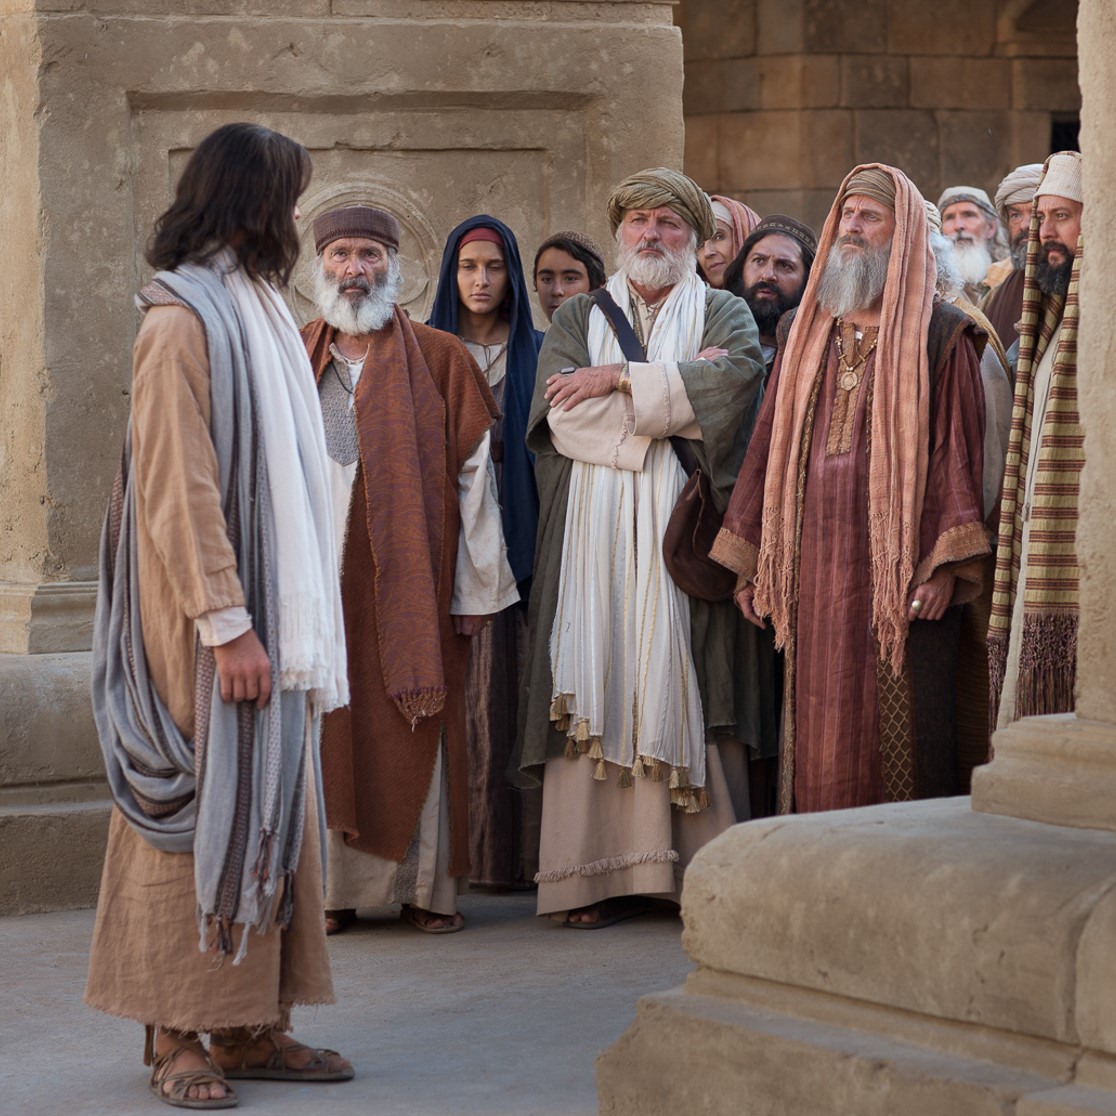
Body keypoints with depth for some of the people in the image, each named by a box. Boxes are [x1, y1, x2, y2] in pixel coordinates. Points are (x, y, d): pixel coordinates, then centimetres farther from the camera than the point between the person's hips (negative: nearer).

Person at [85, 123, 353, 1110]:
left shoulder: (256, 309, 14)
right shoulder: (184, 322, -13)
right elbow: (179, 489, -18)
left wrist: (284, 623, 13)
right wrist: (226, 622, -21)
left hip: (265, 602, 9)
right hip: (205, 619, -8)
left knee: (265, 801, 9)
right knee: (201, 804, -4)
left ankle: (251, 1022, 14)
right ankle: (178, 1035, 4)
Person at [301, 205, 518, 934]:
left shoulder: (440, 360, 4)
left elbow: (474, 475, 2)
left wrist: (477, 590, -2)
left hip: (409, 583, -2)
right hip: (317, 584, 2)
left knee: (414, 735, 0)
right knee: (327, 736, 1)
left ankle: (427, 887, 9)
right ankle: (333, 888, 8)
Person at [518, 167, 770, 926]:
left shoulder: (725, 315, 13)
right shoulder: (578, 317, 17)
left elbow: (733, 377, -10)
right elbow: (563, 415, -1)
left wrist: (620, 381, -6)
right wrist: (675, 390, -4)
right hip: (594, 534, 1)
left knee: (686, 690, -8)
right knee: (601, 692, -6)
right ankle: (600, 872, -6)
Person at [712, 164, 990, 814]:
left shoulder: (940, 336, 1)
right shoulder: (803, 332, 16)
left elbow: (957, 450, -5)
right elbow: (772, 445, 15)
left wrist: (946, 565, -15)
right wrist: (752, 563, 10)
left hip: (898, 574, -4)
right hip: (814, 573, 4)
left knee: (895, 732, -4)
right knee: (817, 732, 4)